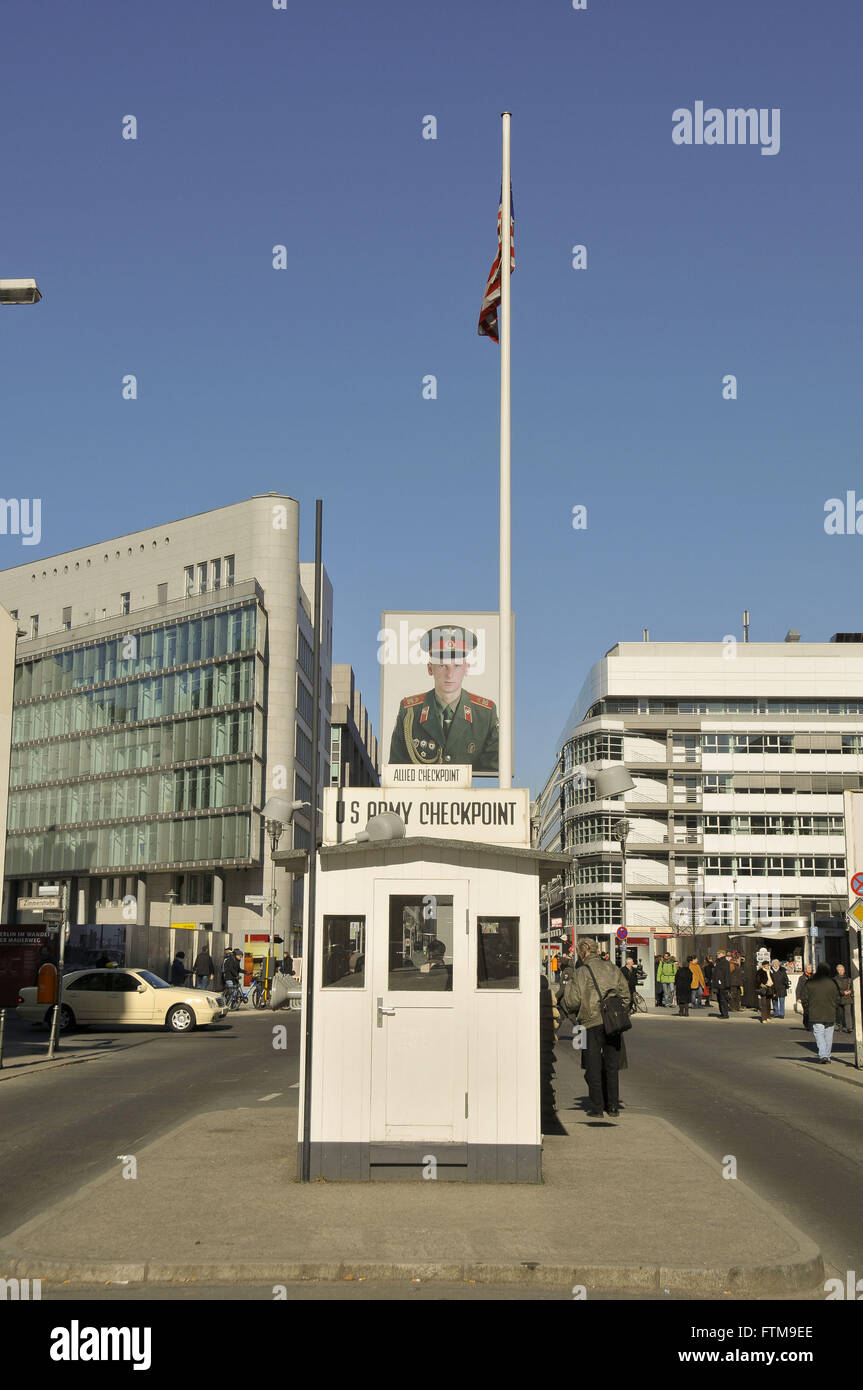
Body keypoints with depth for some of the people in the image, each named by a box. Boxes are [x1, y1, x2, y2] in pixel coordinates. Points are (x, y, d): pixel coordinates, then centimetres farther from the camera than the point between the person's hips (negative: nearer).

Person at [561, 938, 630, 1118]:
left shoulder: (579, 974, -6)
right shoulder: (613, 969, 5)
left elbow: (571, 1001, -9)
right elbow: (625, 994, 7)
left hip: (591, 1023, -3)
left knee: (593, 1067, 6)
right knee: (611, 1066, 13)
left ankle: (597, 1107, 7)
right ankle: (613, 1106, 15)